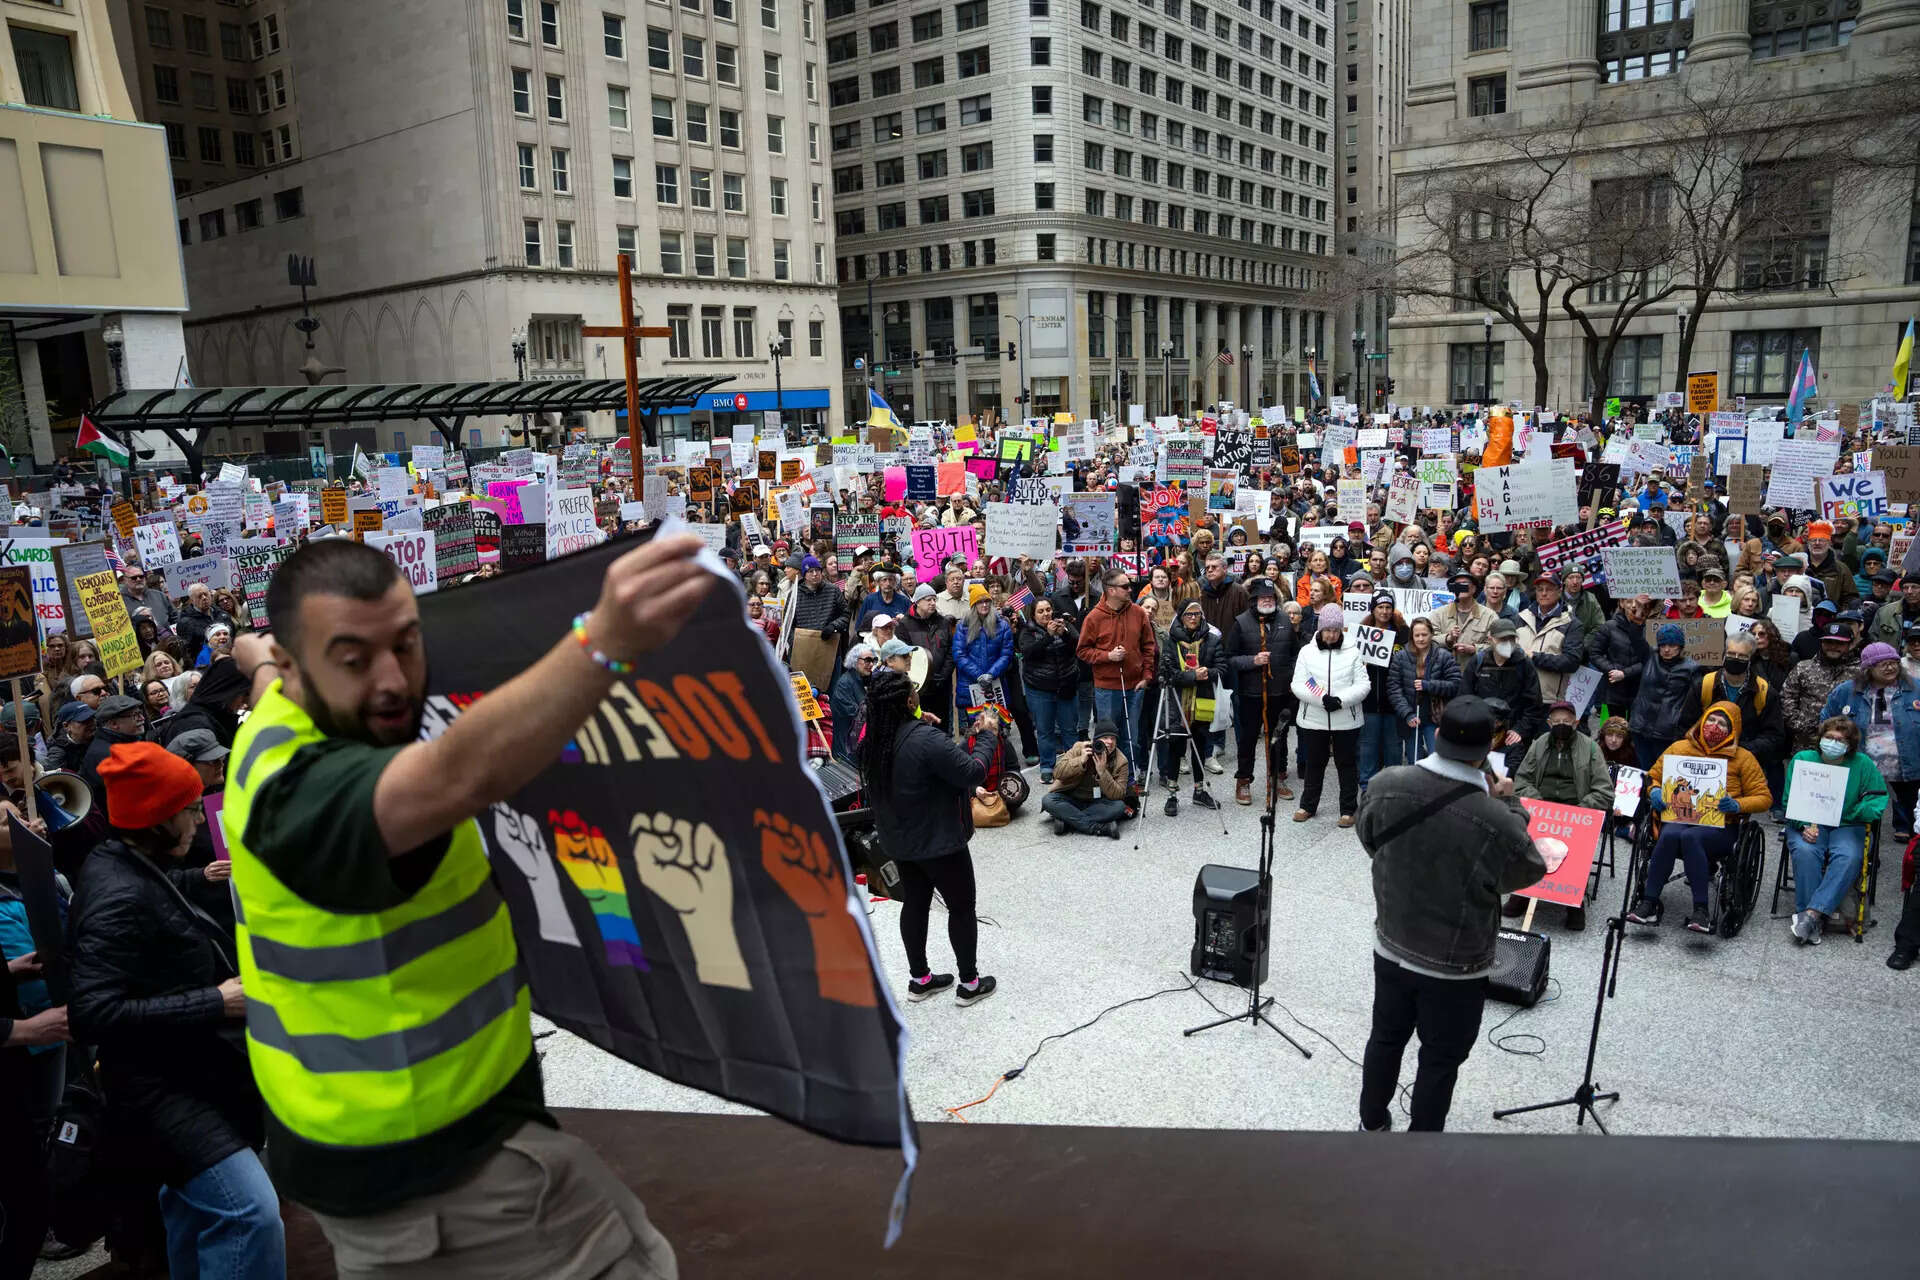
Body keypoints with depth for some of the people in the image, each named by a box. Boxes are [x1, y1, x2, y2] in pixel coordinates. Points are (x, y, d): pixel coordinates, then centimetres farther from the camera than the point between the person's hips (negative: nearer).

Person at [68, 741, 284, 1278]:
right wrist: (216, 1003, -32)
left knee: (196, 1198, 30)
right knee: (252, 1215, -24)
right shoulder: (118, 898, -26)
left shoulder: (131, 865, 4)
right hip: (159, 1087, -11)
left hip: (192, 1070, 11)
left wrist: (201, 880, 24)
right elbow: (94, 1014, -34)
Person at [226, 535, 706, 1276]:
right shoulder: (307, 793, -35)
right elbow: (462, 775, -56)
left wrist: (257, 661, 44)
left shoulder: (281, 724, -3)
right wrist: (606, 640, -69)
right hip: (427, 1158, -10)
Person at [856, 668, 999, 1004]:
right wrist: (988, 735, -12)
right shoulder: (926, 739, -29)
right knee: (962, 908, 9)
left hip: (898, 841, 7)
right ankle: (970, 983, 19)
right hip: (939, 842, -7)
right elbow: (973, 772, -25)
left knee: (914, 904, 19)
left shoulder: (873, 740, -3)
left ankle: (920, 979, 31)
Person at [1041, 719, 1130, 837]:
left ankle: (1066, 819, -29)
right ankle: (1101, 828, -33)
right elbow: (1057, 772, -16)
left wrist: (1102, 771, -30)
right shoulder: (1080, 748, -9)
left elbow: (1118, 795, -19)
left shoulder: (1121, 761, -9)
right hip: (1071, 800, 0)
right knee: (1048, 800, -28)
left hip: (1098, 804, 0)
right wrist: (1081, 760, -29)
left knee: (1119, 806, -29)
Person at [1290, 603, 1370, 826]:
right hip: (1313, 720, 1)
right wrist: (1322, 699, -20)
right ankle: (1308, 805, 28)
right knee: (1313, 764, 13)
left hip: (1346, 721, -1)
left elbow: (1363, 685, -4)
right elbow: (1298, 685, -5)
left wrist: (1341, 700, -20)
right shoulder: (1307, 651, 0)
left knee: (1347, 764, 9)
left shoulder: (1353, 652, -1)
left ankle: (1348, 809, 20)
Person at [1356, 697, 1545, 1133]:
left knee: (1386, 1037, 24)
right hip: (1455, 968, -4)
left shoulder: (1385, 785, -18)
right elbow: (1529, 872, -7)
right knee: (1440, 1059, 16)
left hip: (1391, 948, 4)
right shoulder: (1497, 821, -29)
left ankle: (1372, 1124, 43)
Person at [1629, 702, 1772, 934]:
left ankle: (1700, 910, -33)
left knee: (1690, 836, -36)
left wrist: (1737, 805, -12)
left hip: (1719, 827, -2)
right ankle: (1649, 903, -32)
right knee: (1670, 835, -35)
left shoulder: (1743, 758, 10)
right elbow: (1652, 776, 21)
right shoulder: (1680, 748, 14)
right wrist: (1654, 792, -3)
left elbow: (1764, 798, 8)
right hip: (1677, 819, 2)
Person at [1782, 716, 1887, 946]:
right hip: (1807, 823, 0)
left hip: (1847, 826, 0)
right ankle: (1816, 920, -28)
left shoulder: (1863, 764, 3)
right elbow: (1789, 801, 0)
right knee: (1805, 852, -32)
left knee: (1848, 857, -32)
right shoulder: (1802, 760, 2)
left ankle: (1812, 913, -33)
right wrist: (1804, 826, -18)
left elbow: (1878, 799, 0)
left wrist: (1846, 813, -20)